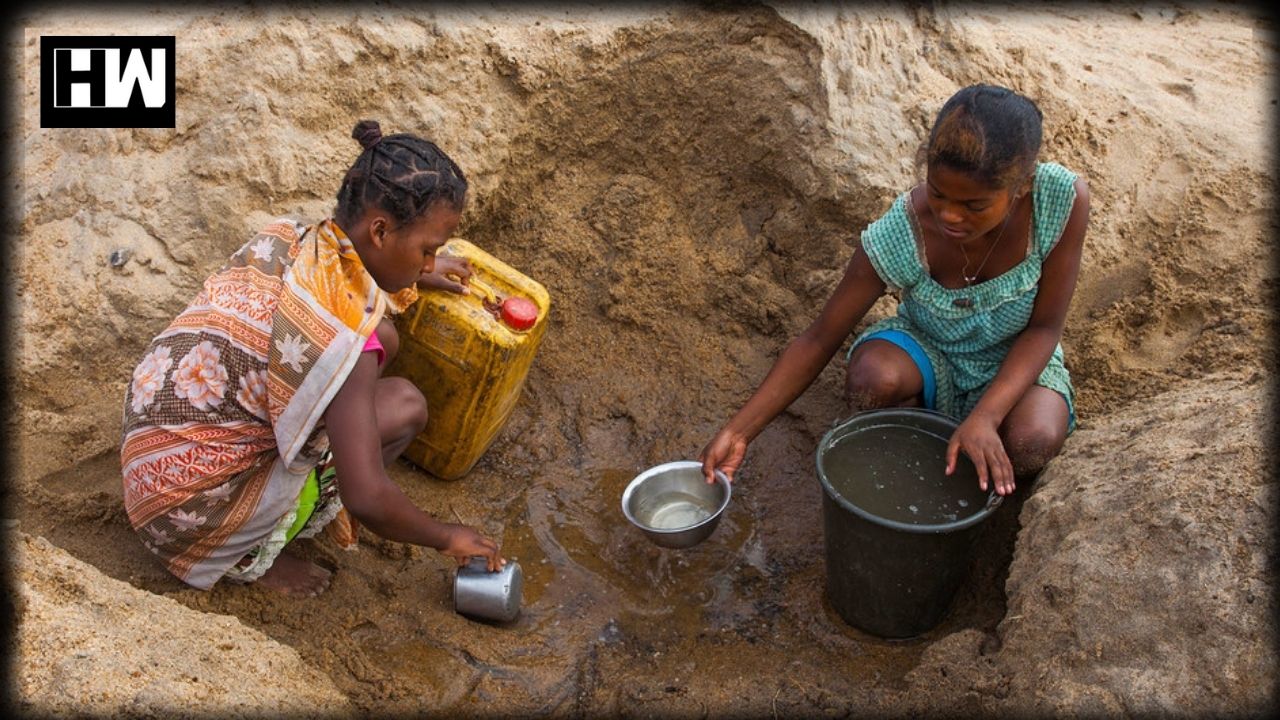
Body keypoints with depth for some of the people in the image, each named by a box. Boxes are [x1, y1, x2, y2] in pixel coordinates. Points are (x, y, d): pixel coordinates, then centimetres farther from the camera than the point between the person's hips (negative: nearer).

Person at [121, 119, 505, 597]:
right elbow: (367, 499, -28)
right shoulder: (340, 337, -30)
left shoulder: (287, 238, -7)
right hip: (191, 510, -7)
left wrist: (414, 275, 27)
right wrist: (446, 538, -10)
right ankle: (251, 553, -1)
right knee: (403, 406, -13)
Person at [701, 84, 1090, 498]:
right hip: (928, 355, 0)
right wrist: (739, 432, -29)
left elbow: (1043, 328, -19)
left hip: (1014, 361, 1)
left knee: (1033, 444, -32)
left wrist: (985, 417, -35)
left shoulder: (1064, 199, -28)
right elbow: (819, 340, -22)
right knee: (873, 374, -35)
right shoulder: (899, 235, -30)